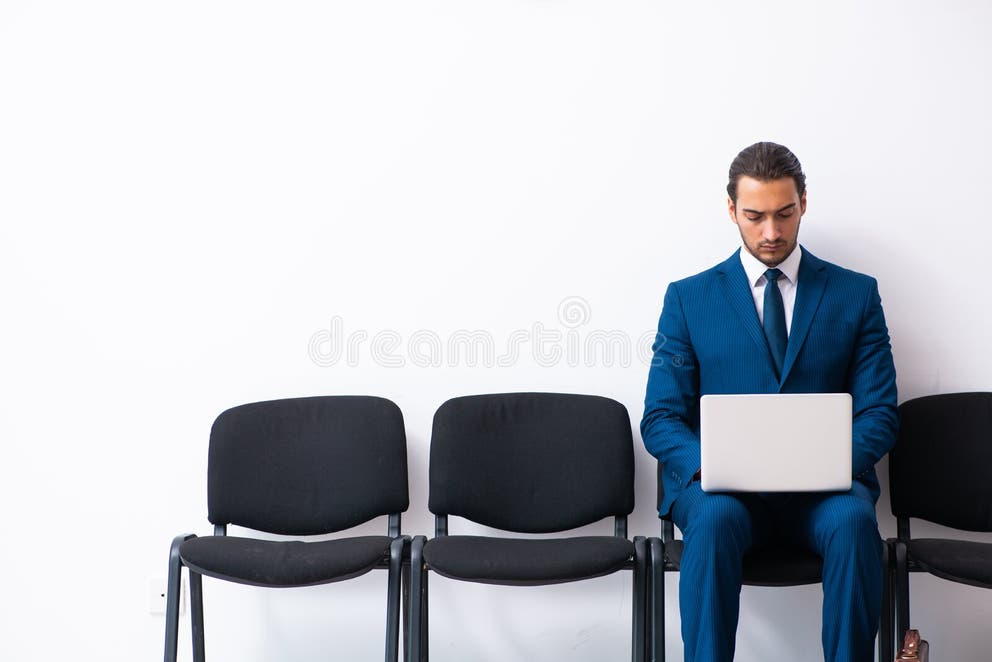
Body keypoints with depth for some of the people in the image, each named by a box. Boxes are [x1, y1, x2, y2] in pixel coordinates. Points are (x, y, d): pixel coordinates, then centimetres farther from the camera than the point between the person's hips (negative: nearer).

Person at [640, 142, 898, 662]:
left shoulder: (856, 294, 12)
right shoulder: (689, 298, 10)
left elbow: (879, 411, 8)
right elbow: (660, 418, 5)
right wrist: (705, 463, -17)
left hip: (823, 488, 1)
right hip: (722, 485, 0)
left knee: (853, 520, -33)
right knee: (715, 517, -35)